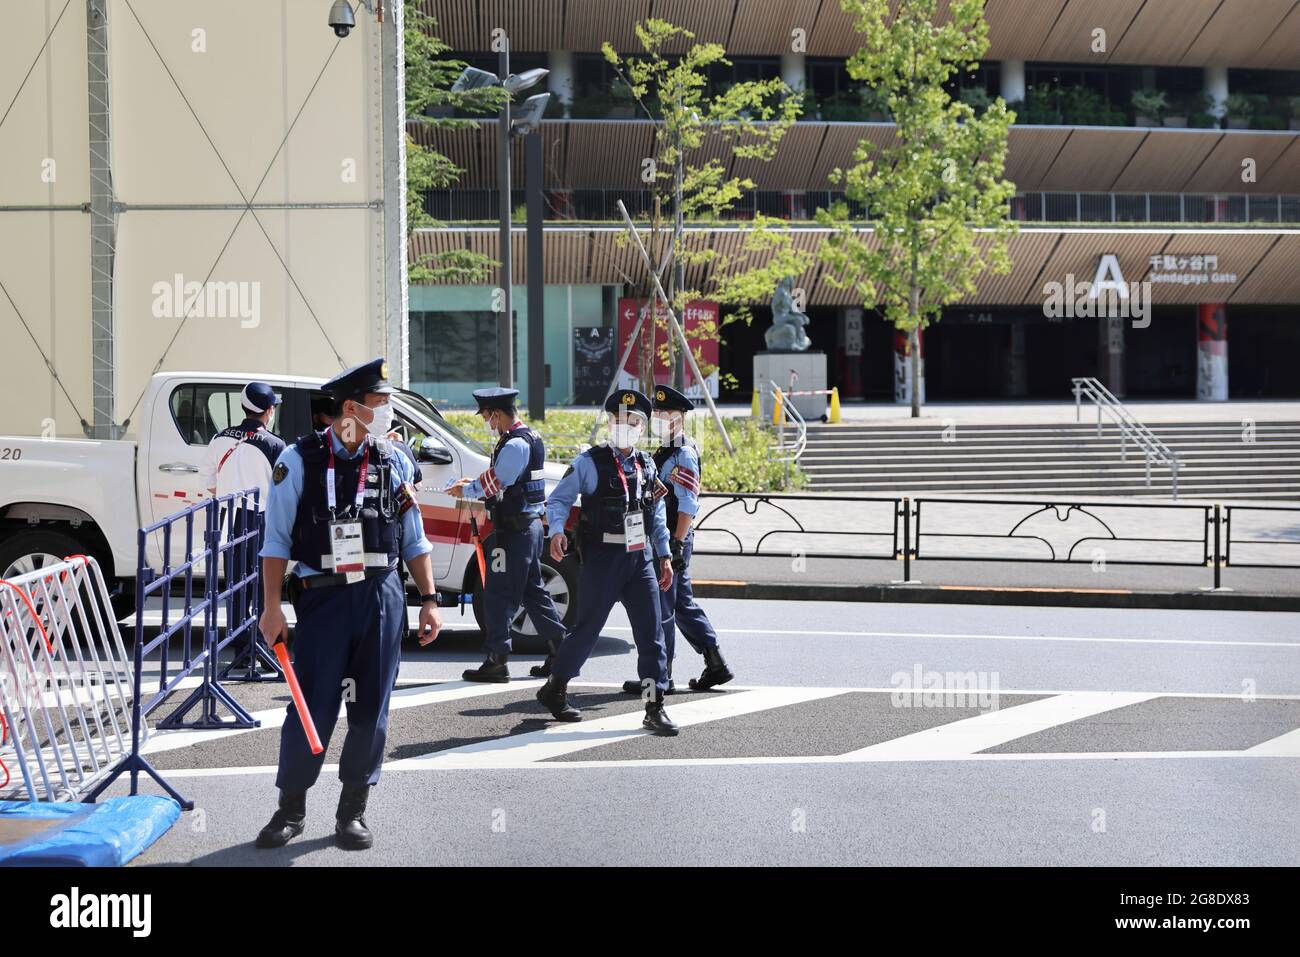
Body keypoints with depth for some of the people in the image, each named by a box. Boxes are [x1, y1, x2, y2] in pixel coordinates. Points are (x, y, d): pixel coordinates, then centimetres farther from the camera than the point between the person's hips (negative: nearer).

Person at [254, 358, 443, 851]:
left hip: (382, 597, 3)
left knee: (371, 710, 6)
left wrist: (429, 600, 6)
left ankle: (353, 811, 19)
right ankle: (290, 810, 14)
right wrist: (272, 607, -5)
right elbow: (277, 540, -1)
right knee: (312, 708, -2)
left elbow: (414, 541, 12)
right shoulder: (300, 460, -4)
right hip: (323, 596, -3)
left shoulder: (394, 463, 6)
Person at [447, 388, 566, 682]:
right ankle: (560, 650, 21)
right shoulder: (530, 438, 14)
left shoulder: (515, 445, -19)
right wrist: (474, 483, 11)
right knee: (532, 590, 17)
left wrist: (465, 489, 1)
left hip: (514, 530, -10)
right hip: (530, 525, 10)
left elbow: (492, 483, -16)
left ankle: (496, 662, -3)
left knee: (499, 594, -6)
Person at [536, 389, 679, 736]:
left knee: (651, 632, -1)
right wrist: (557, 532, -21)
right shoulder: (590, 462, -3)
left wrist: (664, 556, 17)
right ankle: (554, 688, 23)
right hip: (602, 557, -4)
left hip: (640, 558, 5)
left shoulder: (647, 465, 13)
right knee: (588, 628, 2)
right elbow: (558, 499, -3)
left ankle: (655, 707, 2)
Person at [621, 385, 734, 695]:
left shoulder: (684, 455, -14)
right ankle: (716, 666, 19)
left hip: (673, 539, -10)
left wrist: (676, 544, -24)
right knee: (683, 604, 15)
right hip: (664, 540, 10)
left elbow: (688, 506, -20)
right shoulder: (665, 453, 17)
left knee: (661, 608, -5)